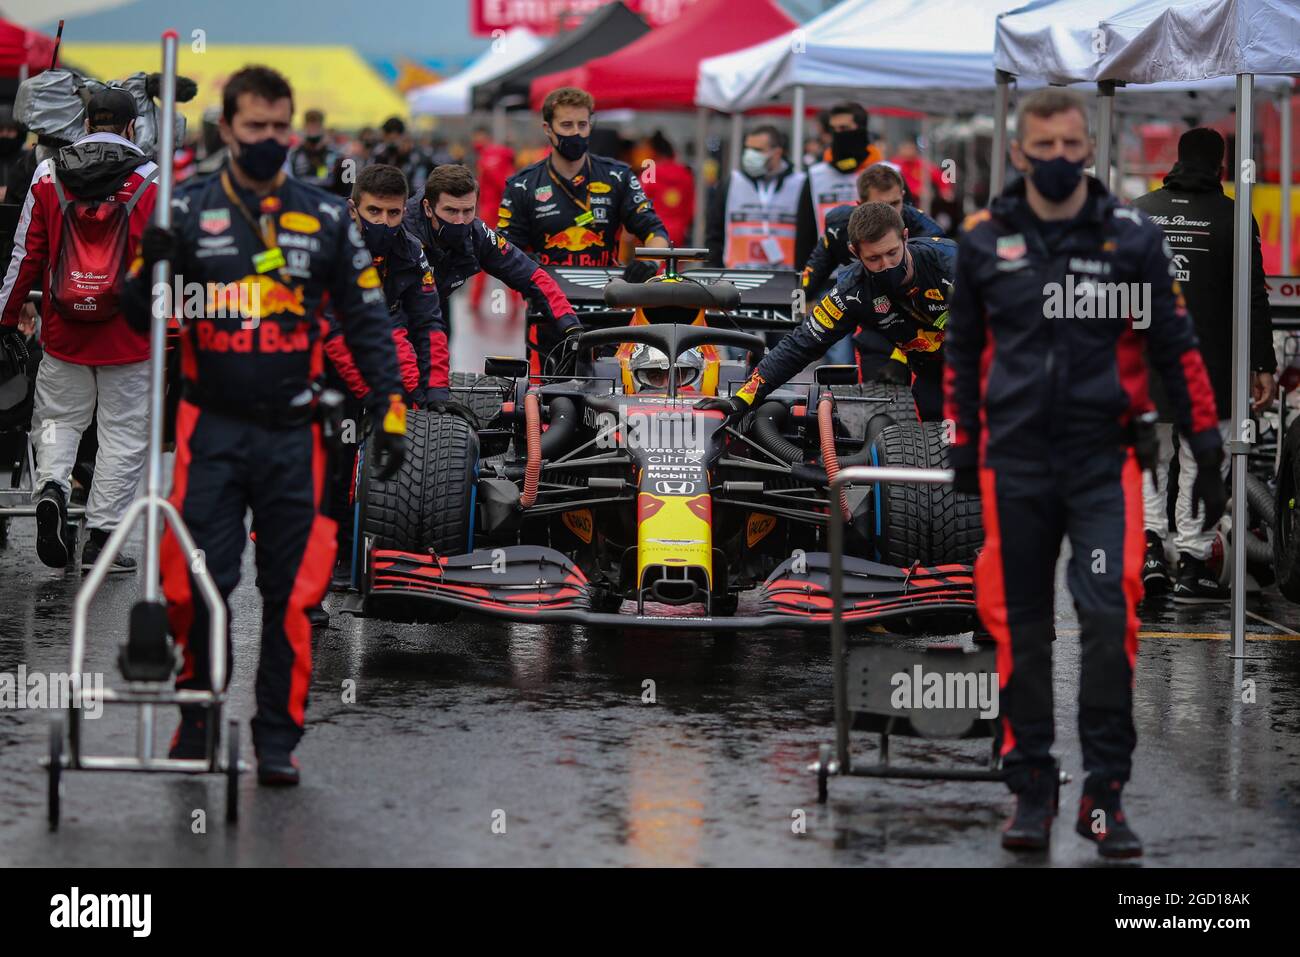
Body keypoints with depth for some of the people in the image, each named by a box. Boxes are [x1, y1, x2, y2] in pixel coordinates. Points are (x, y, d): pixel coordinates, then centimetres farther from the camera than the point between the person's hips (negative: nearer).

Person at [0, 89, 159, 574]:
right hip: (129, 338, -2)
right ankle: (100, 537, 6)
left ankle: (51, 487, -10)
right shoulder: (152, 181, -4)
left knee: (58, 419, 18)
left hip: (63, 332, 2)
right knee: (123, 433, 7)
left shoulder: (48, 175, 2)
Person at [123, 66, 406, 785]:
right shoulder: (186, 212, 4)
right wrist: (151, 267, -14)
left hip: (292, 434, 1)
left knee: (291, 590, 0)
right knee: (197, 585, -5)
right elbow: (140, 318, 7)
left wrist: (389, 412, 3)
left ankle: (277, 739, 9)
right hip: (212, 431, -1)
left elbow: (366, 322, 11)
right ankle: (196, 719, 15)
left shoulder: (327, 219, 7)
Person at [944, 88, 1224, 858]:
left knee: (1109, 619, -13)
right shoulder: (986, 241, 6)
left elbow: (1175, 347, 6)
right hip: (1014, 462, 2)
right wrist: (963, 449, 16)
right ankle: (1032, 789, 18)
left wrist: (1207, 450, 3)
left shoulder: (1133, 237, 2)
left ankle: (1106, 794, -3)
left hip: (1105, 461, -2)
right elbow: (963, 352, 16)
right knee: (1022, 627, 6)